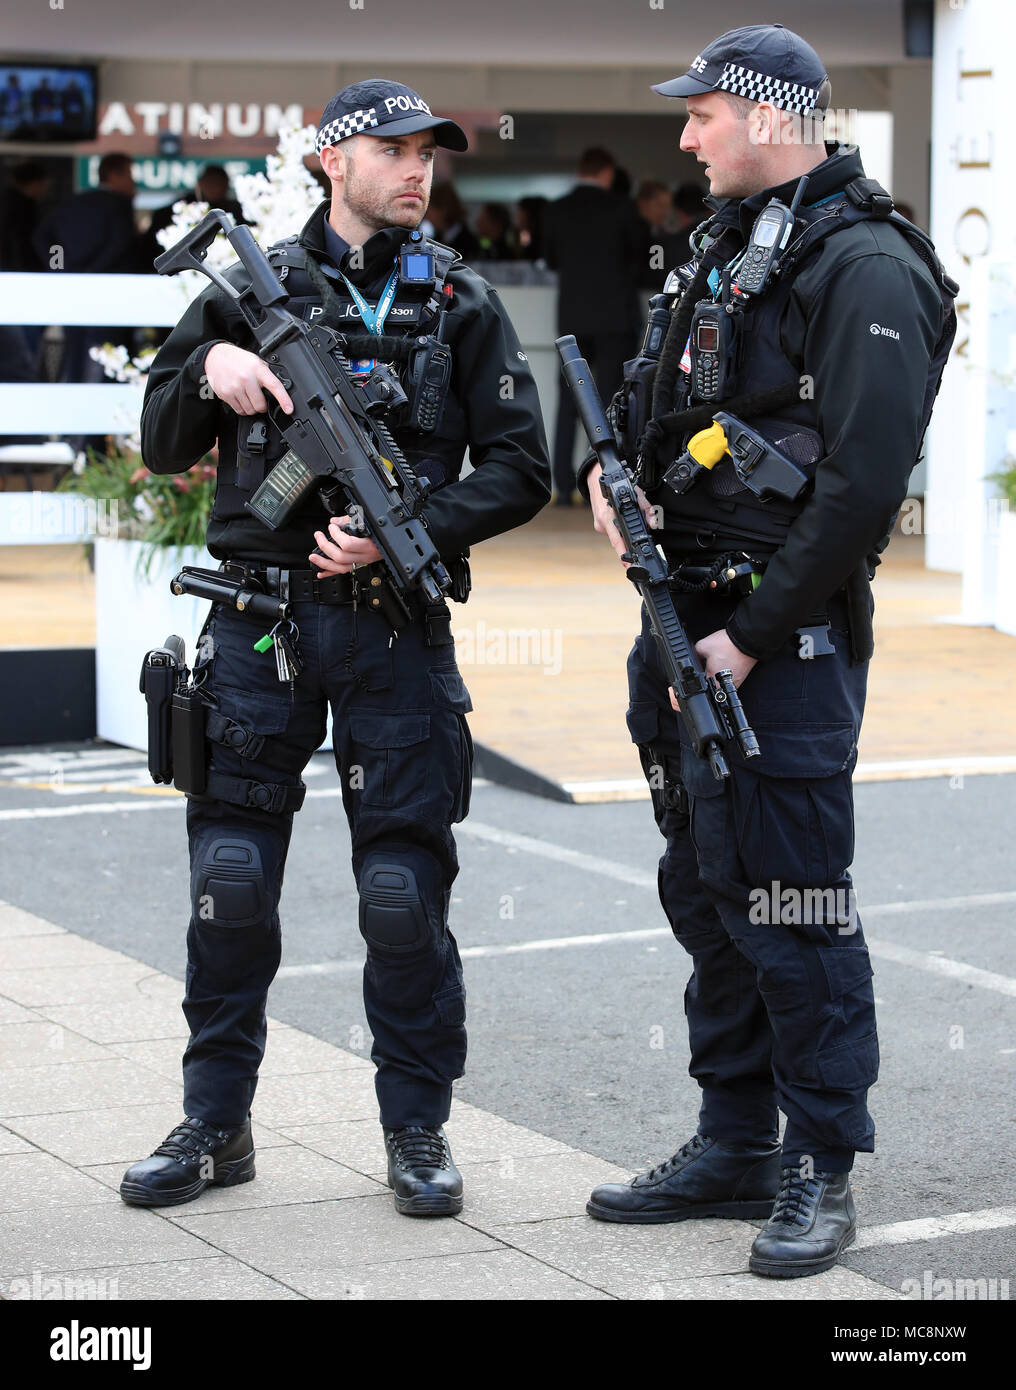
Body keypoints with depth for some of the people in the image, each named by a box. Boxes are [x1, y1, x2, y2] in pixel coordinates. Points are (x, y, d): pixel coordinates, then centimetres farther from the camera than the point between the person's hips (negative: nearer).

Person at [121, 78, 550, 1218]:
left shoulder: (462, 305, 7)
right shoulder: (251, 288, 9)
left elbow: (519, 470, 3)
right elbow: (162, 450, 12)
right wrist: (210, 369, -8)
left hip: (393, 624, -1)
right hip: (258, 615, 1)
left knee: (404, 888, 0)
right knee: (230, 876, 3)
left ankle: (417, 1130, 13)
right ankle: (215, 1123, 15)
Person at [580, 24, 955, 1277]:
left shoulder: (865, 270, -13)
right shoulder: (727, 249, 16)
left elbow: (864, 482, -20)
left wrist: (753, 636, -19)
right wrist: (619, 474, 2)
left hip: (783, 642, -9)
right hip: (686, 625, 9)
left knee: (791, 907, -5)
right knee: (707, 893, 14)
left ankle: (821, 1172, 6)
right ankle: (736, 1144, 25)